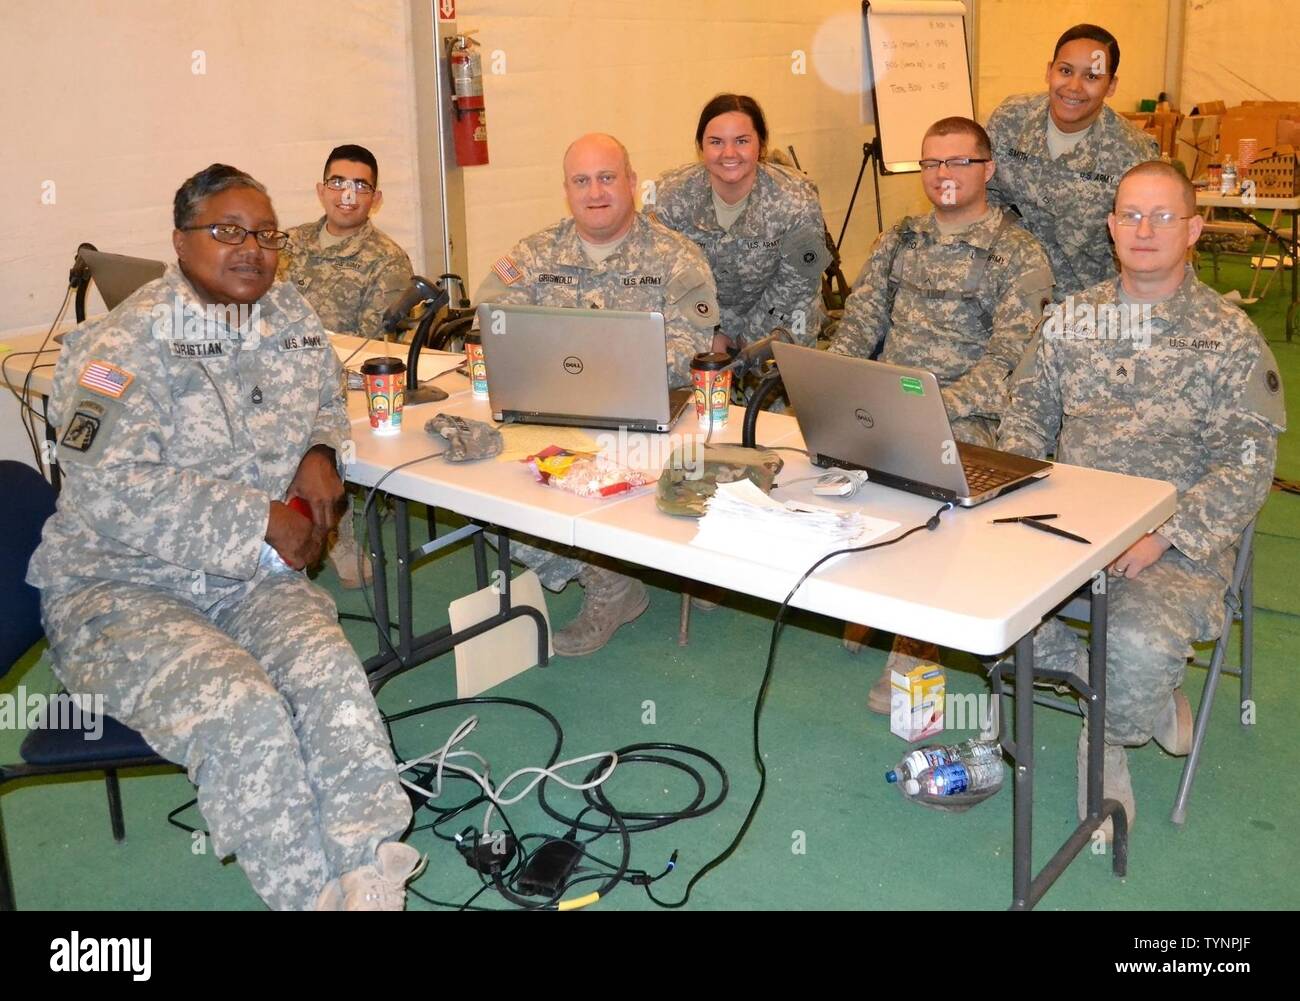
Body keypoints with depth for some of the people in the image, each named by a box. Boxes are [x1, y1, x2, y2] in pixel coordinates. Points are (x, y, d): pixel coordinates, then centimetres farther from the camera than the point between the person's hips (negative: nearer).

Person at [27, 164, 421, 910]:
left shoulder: (290, 315, 8)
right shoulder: (122, 346, -10)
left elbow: (325, 395, 26)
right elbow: (110, 491, -19)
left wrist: (320, 449, 2)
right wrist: (258, 521, -20)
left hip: (254, 580, 5)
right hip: (121, 585, -4)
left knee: (330, 671, -27)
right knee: (237, 708, -30)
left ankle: (371, 881, -26)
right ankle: (314, 895, -18)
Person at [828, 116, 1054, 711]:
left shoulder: (1018, 256, 1)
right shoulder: (898, 242, 18)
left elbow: (1009, 362, -10)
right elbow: (857, 327, 14)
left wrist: (939, 406, -25)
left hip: (969, 417, -4)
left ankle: (915, 646, -19)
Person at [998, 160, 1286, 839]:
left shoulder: (1229, 336, -2)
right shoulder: (1070, 318, 12)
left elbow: (1247, 467, -7)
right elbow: (1027, 413, 15)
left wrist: (1164, 538, -20)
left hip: (1179, 544, -4)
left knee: (1140, 642, -34)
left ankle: (1109, 742, 6)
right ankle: (1148, 700, -1)